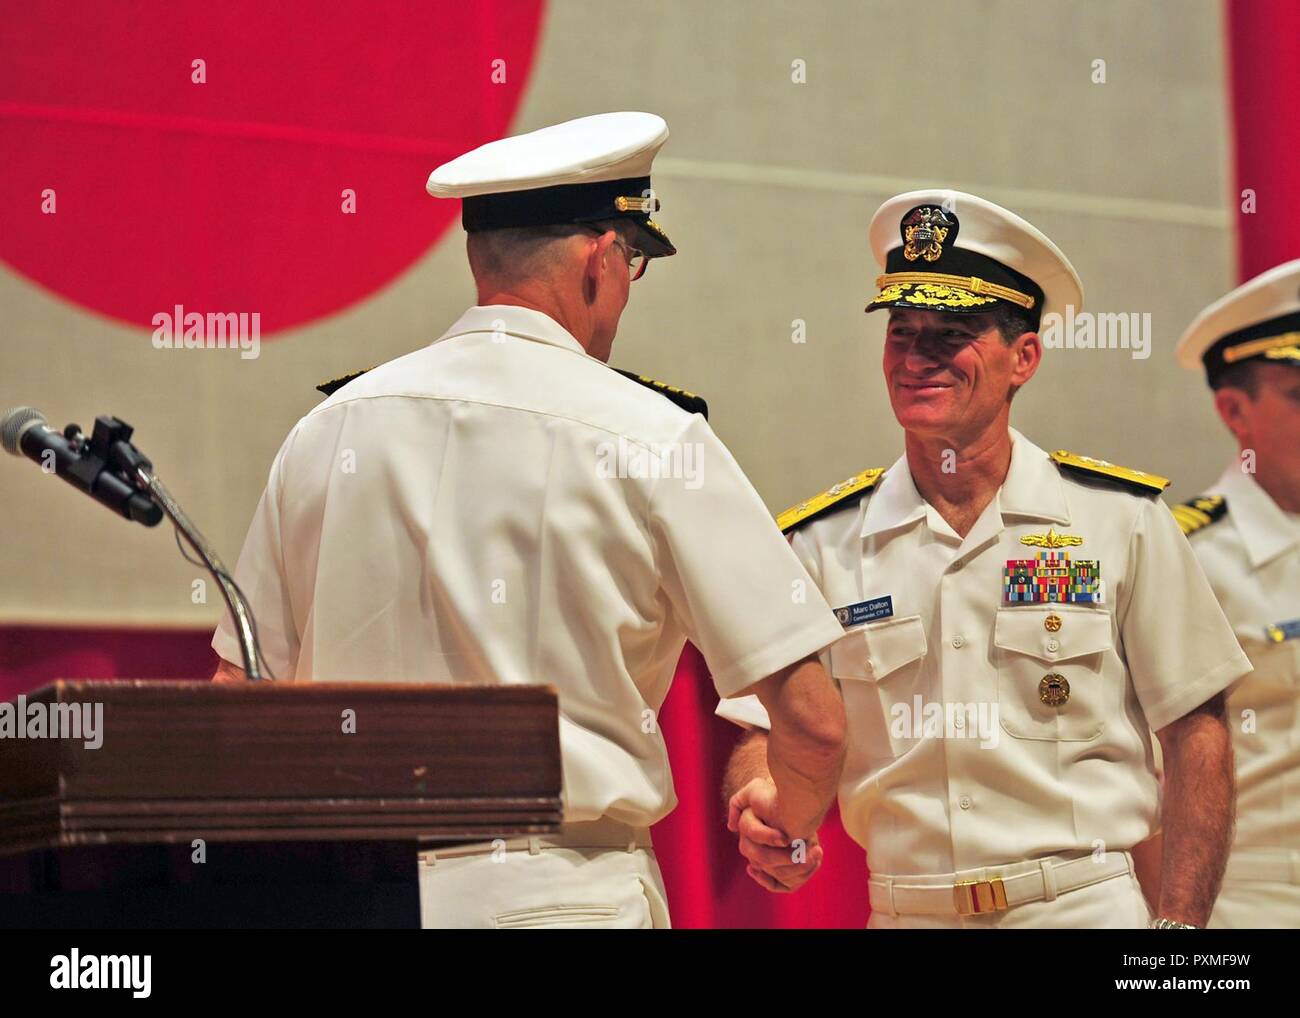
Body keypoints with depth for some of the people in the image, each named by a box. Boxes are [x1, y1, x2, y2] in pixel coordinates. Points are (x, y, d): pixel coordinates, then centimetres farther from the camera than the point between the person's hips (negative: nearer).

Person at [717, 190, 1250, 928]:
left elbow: (1195, 734, 1)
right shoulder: (819, 545, 3)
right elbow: (768, 735, 1)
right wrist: (761, 814, -22)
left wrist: (1181, 926, -7)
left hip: (1088, 908, -2)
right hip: (907, 915, 2)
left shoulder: (1120, 519, 0)